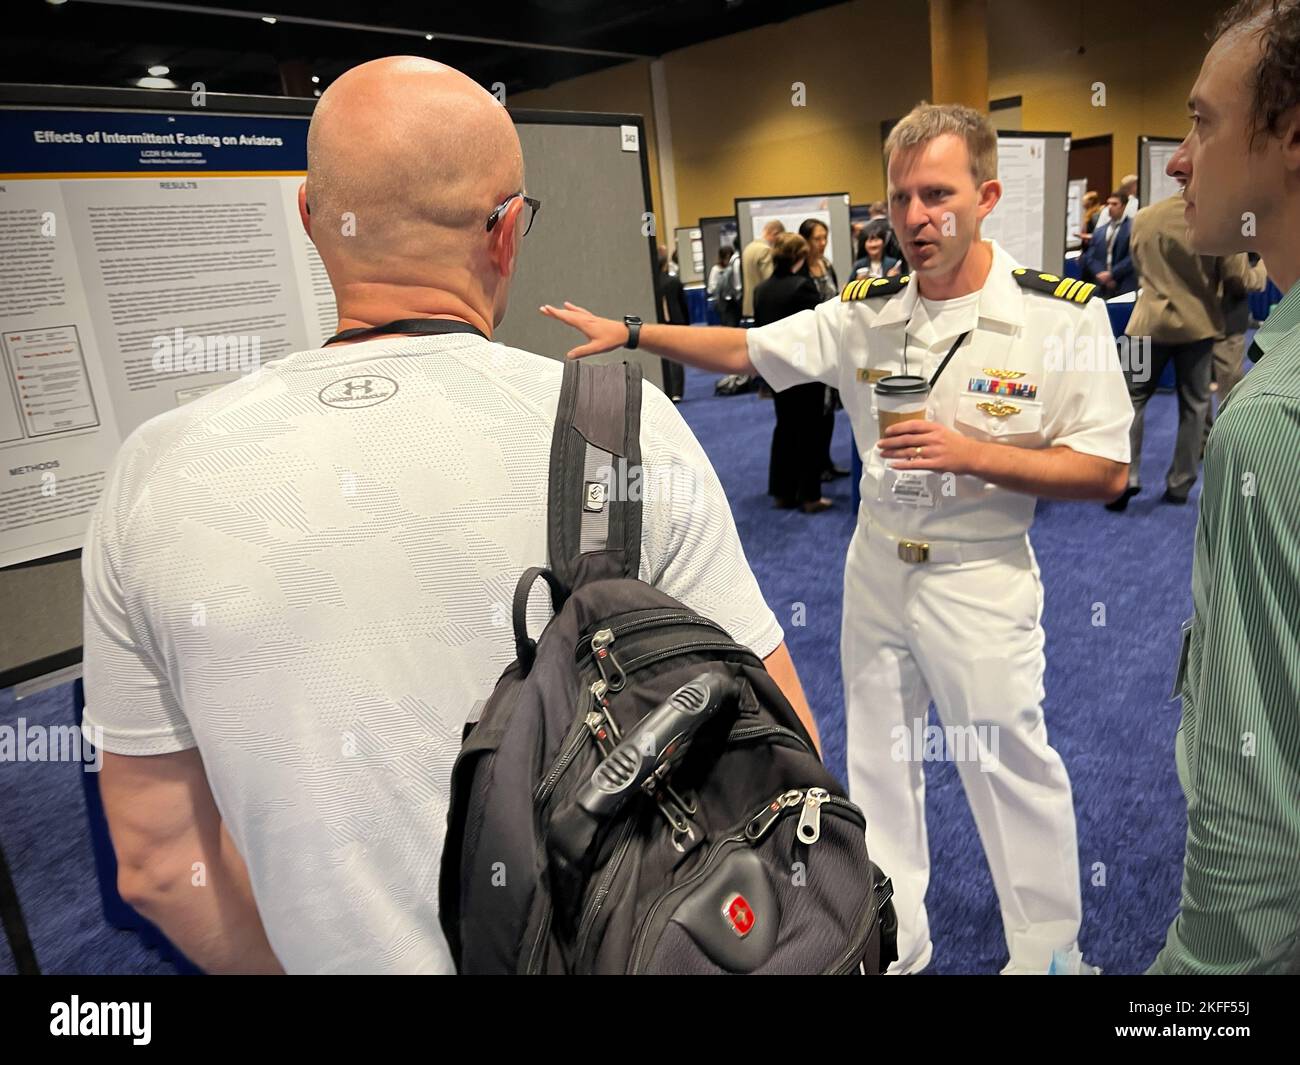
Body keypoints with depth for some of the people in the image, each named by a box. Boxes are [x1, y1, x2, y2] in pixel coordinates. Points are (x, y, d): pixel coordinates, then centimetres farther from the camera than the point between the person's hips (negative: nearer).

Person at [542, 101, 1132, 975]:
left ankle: (1050, 949, 38)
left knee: (1011, 765, 10)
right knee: (879, 758, 16)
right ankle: (893, 942, 39)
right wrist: (629, 333, -4)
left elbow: (1107, 473, -12)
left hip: (982, 577, -4)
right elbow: (742, 350, 4)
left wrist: (971, 453, -24)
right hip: (877, 566, 5)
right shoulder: (865, 311, -2)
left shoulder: (1062, 314, -13)